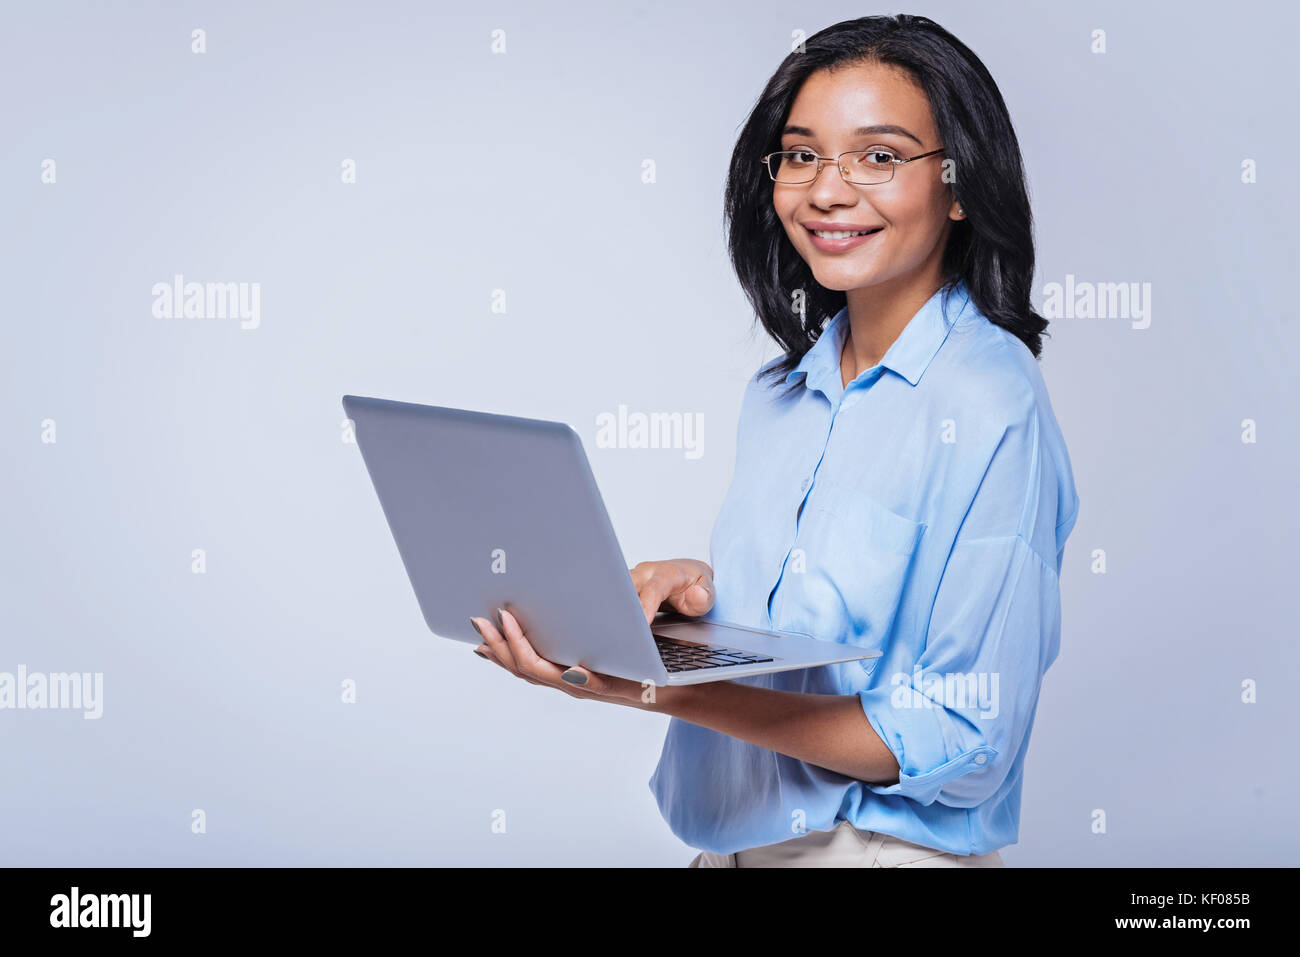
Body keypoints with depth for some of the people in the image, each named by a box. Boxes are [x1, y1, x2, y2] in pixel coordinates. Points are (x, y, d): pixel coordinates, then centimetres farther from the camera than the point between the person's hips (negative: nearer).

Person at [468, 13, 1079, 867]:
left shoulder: (988, 405, -19)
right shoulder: (781, 391, 3)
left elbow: (961, 746, -22)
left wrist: (665, 692, -27)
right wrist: (702, 590, -9)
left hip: (888, 844, -6)